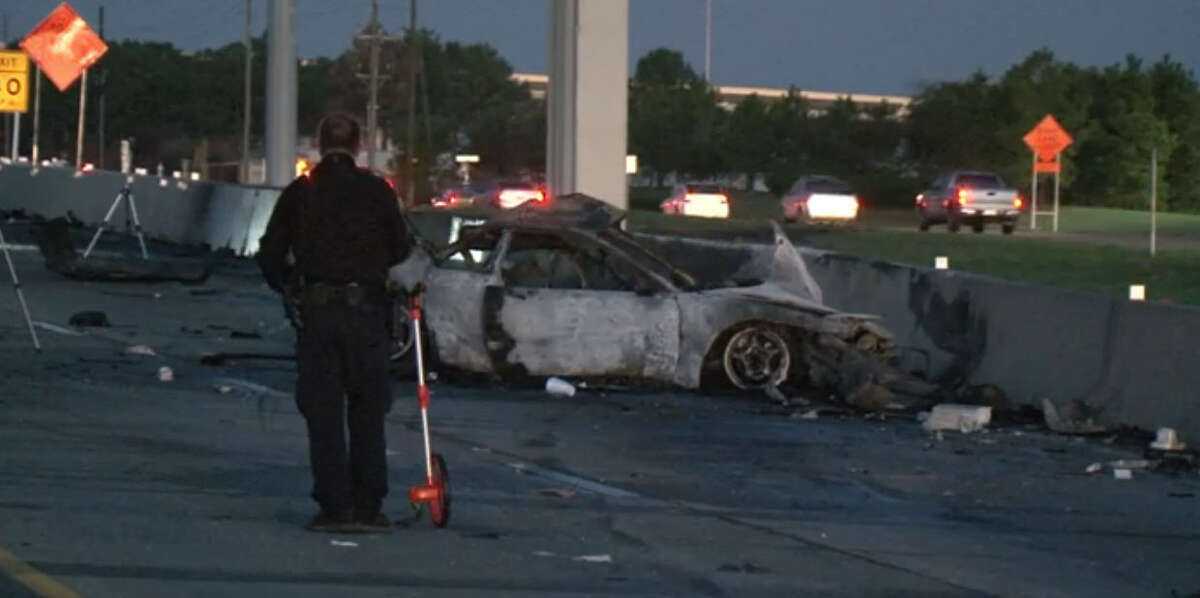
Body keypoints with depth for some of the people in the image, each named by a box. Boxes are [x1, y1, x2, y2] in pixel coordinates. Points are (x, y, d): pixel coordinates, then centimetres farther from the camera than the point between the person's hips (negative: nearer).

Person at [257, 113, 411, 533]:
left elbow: (270, 255, 5)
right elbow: (400, 250, 6)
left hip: (315, 310, 0)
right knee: (368, 414, 7)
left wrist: (289, 289, 21)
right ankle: (367, 507, 4)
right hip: (366, 307, 0)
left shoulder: (299, 192, 2)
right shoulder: (376, 191, -1)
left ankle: (334, 507, -1)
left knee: (323, 414, 3)